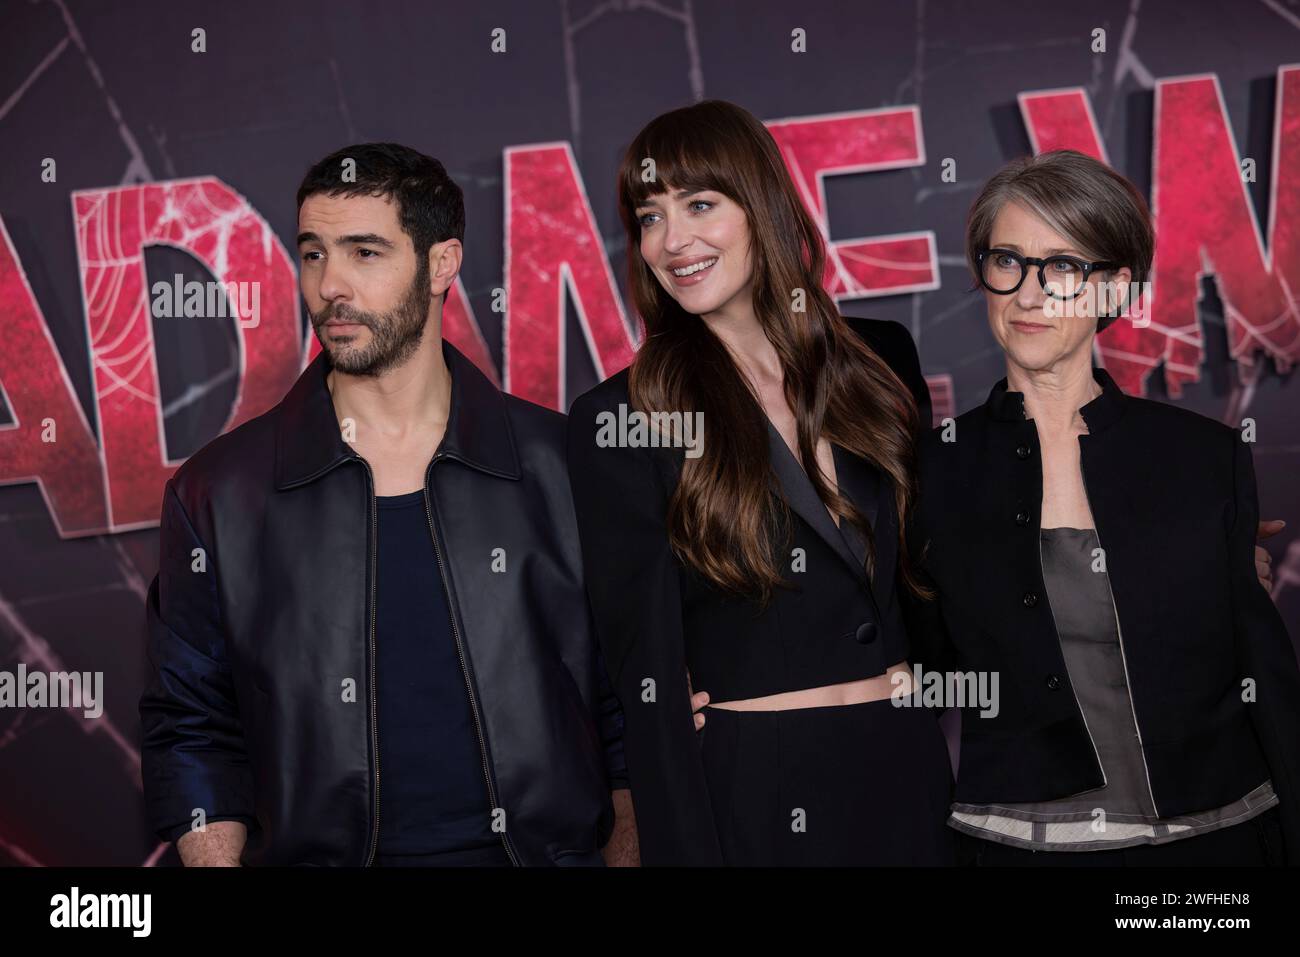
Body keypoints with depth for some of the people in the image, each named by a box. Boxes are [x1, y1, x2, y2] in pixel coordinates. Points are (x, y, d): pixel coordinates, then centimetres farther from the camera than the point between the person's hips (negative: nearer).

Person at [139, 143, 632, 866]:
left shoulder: (562, 464, 7)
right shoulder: (219, 492, 7)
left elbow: (625, 708, 12)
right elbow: (192, 733, 12)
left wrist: (625, 851, 4)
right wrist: (217, 859, 0)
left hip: (545, 849, 1)